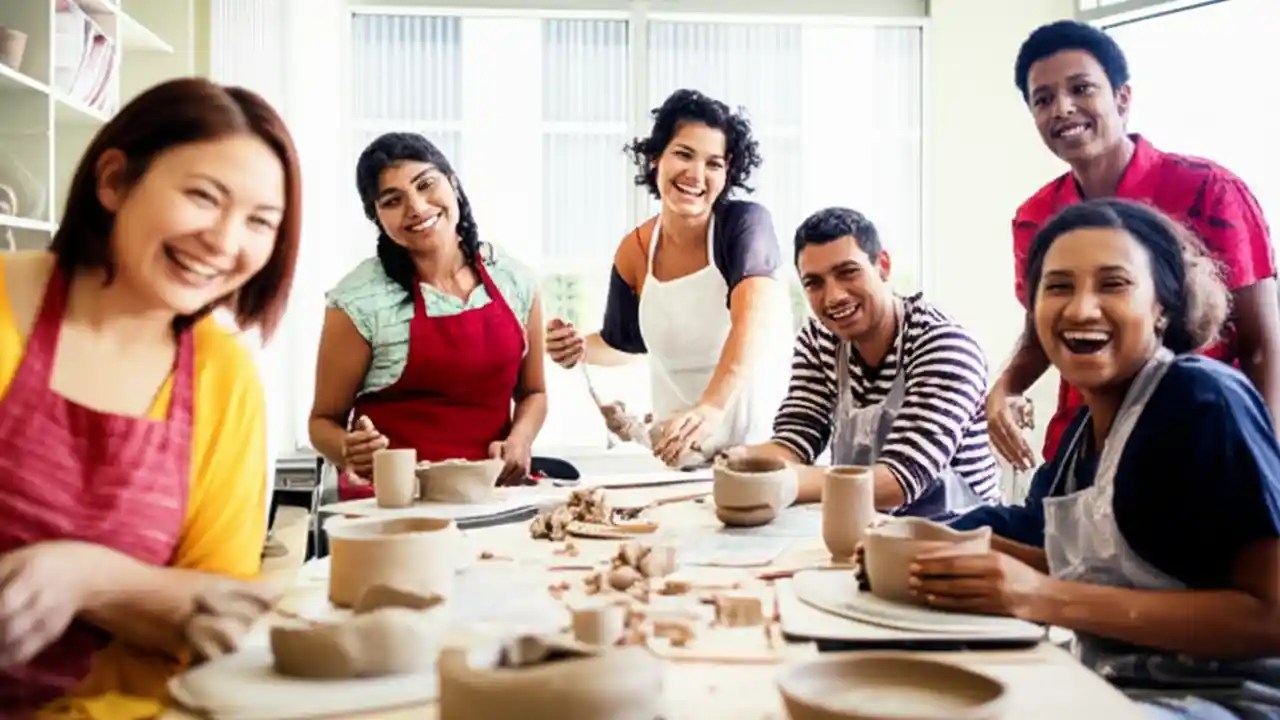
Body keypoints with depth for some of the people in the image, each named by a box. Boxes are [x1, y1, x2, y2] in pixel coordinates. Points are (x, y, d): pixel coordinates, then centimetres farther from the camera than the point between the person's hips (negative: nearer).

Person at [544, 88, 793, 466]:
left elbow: (754, 325, -33)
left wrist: (712, 407, -48)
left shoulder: (746, 223, -16)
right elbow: (622, 342, 13)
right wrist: (581, 347, -8)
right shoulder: (634, 251, -4)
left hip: (762, 437, -3)